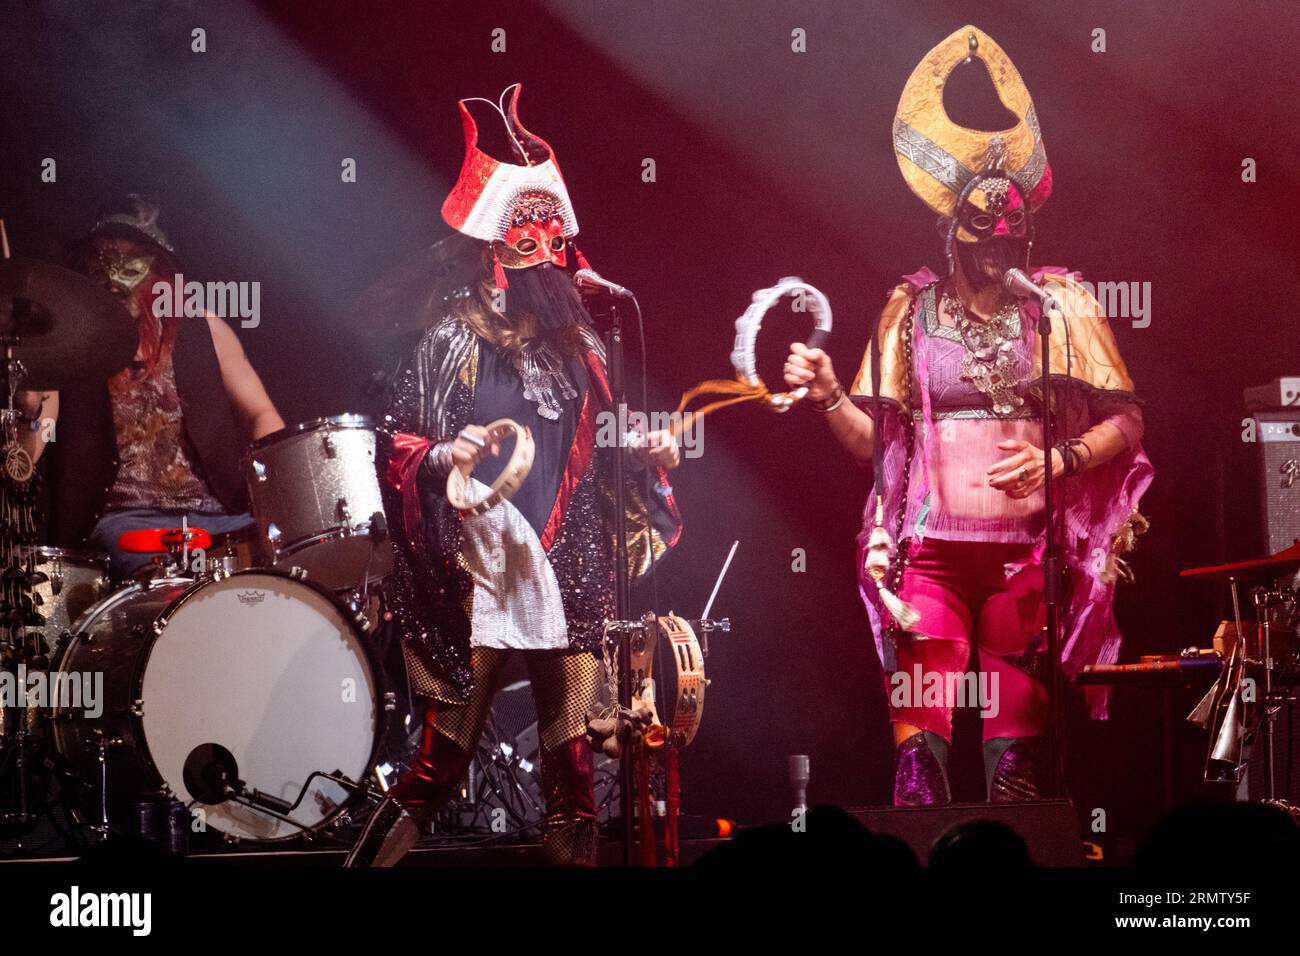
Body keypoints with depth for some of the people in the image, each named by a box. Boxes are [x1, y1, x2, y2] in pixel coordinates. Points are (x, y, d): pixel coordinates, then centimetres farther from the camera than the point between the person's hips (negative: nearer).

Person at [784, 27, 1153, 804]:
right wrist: (830, 395, -9)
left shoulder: (1059, 305, 4)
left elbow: (1126, 423, 1)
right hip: (931, 554, 1)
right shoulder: (913, 308, 10)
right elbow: (872, 438, 9)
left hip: (1027, 555, -1)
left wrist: (1057, 459, -16)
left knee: (1018, 753, 0)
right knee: (920, 744, -9)